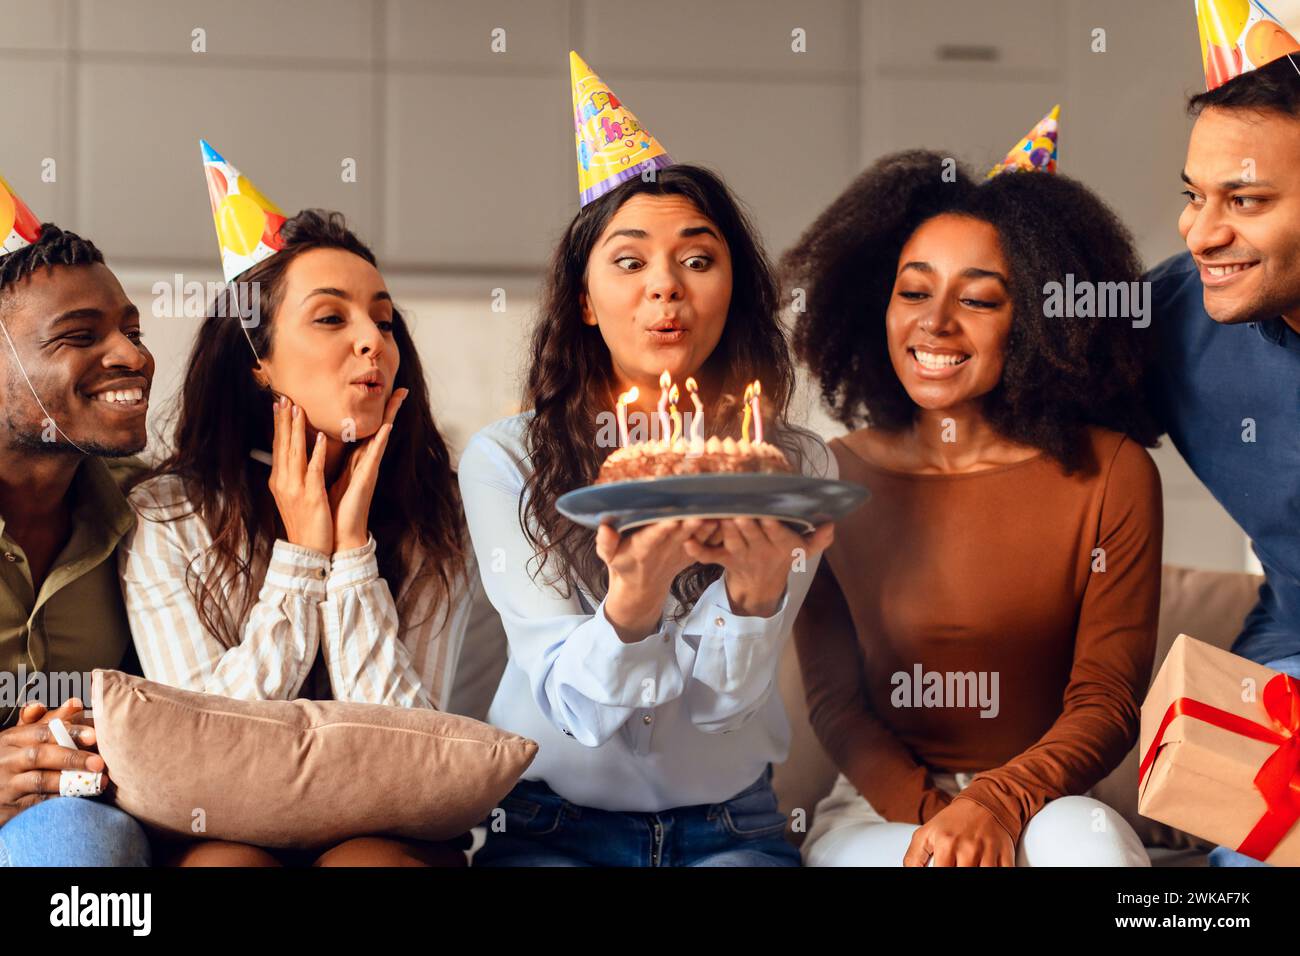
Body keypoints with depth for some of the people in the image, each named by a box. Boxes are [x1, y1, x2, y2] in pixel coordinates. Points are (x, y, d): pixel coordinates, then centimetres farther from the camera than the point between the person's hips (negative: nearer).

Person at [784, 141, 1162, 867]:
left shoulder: (1111, 476, -3)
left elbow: (1107, 700, -4)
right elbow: (834, 699, 2)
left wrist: (996, 805, -22)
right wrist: (930, 811, -17)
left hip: (1044, 807, 1)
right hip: (879, 812, 0)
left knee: (1085, 837, -34)